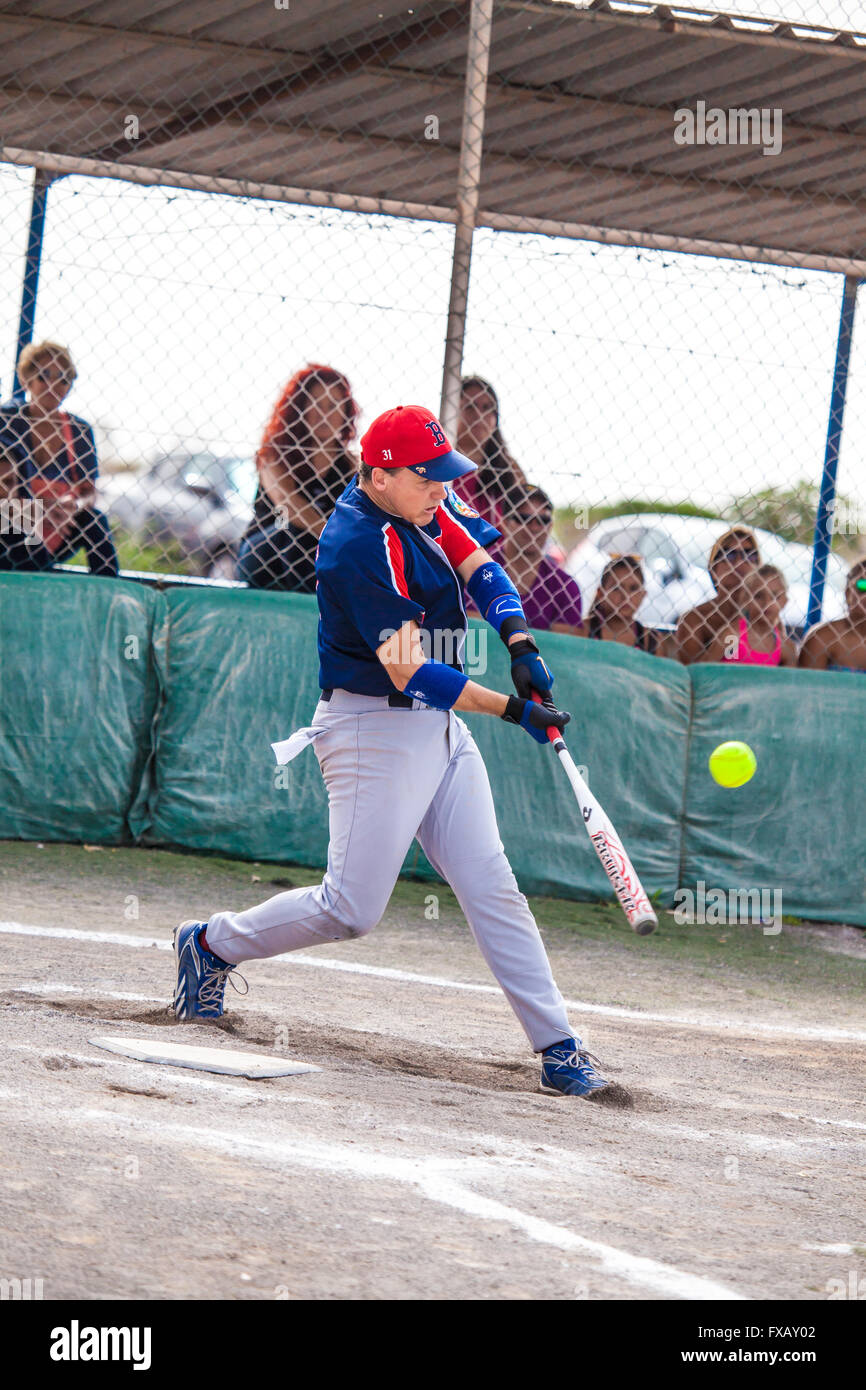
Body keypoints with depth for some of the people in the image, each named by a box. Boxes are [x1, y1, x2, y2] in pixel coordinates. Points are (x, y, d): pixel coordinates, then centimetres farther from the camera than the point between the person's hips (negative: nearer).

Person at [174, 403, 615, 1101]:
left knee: (492, 887, 3)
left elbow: (480, 569, 6)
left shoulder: (421, 505, 6)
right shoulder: (359, 547, -22)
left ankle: (558, 1049, 1)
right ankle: (213, 944, 17)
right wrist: (513, 710, -23)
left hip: (441, 728, 9)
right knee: (351, 909, -6)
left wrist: (521, 644, -13)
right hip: (376, 730, -9)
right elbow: (410, 672, -24)